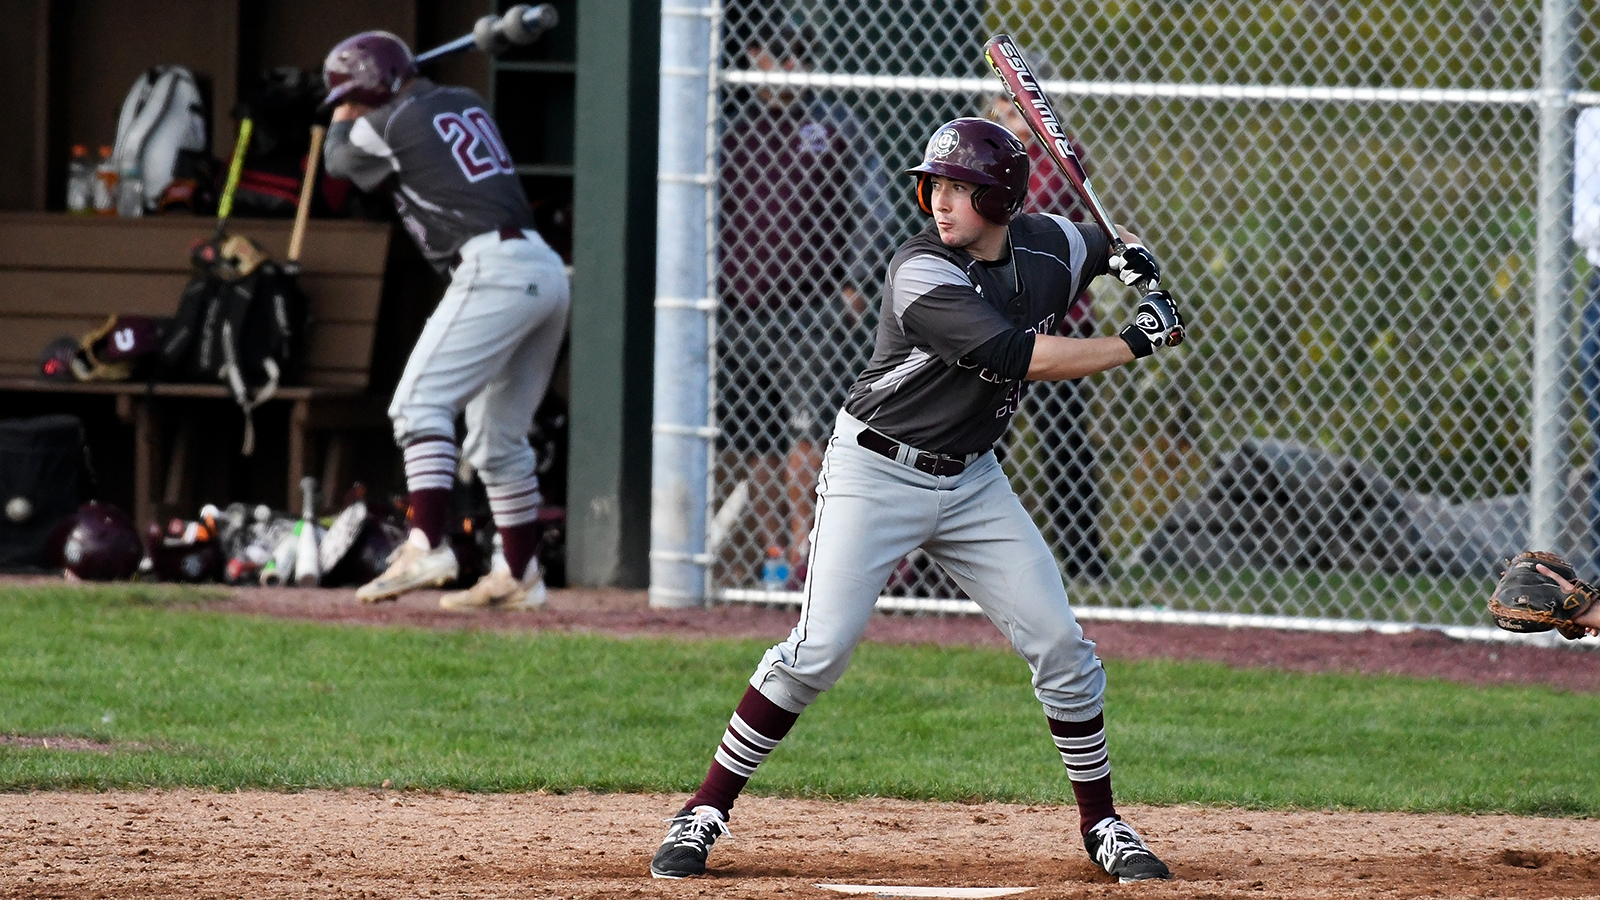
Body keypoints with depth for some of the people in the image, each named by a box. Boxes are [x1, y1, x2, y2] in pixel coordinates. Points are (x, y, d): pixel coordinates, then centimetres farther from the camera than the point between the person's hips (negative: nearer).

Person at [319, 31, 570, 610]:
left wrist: (343, 120, 38)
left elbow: (339, 158, 19)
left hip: (493, 268, -9)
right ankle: (521, 575, 20)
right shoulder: (466, 104, 19)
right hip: (547, 271, 9)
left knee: (420, 401, -14)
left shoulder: (388, 126, -2)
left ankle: (427, 546, -29)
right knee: (498, 436, 16)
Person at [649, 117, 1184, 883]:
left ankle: (1100, 823, 17)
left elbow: (1107, 242, 22)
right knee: (820, 648, -15)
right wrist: (1133, 343, -19)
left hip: (971, 479, 6)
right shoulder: (922, 274, -22)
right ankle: (704, 813, -7)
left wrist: (1134, 258, -2)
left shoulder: (1047, 246, -2)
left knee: (1059, 645, 1)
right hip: (876, 472, -6)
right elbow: (1023, 358, -28)